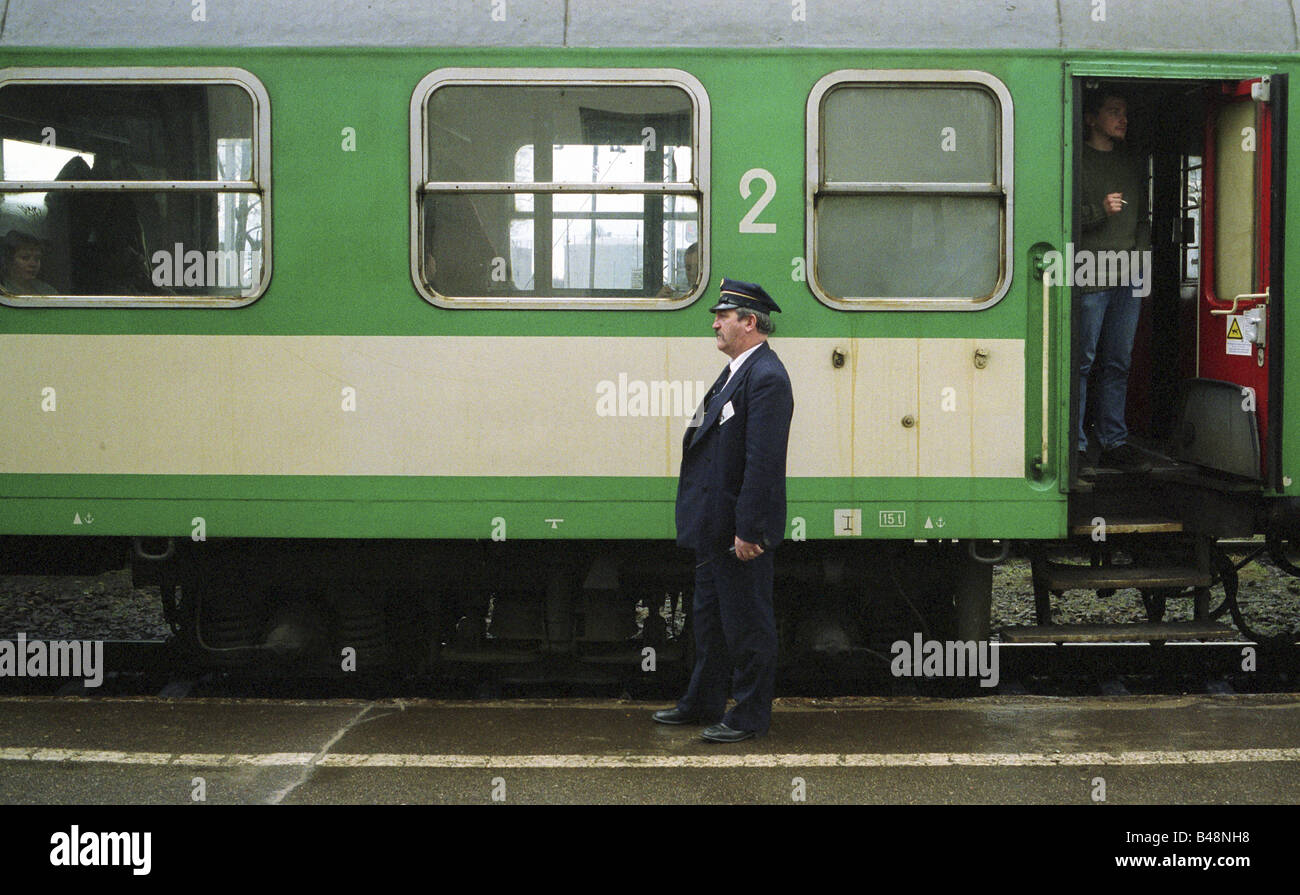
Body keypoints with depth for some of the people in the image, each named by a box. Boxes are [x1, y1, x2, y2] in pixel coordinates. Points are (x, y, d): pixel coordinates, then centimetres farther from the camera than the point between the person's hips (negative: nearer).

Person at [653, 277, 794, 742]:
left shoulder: (766, 377, -18)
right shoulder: (735, 372, 14)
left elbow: (763, 461, -23)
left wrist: (747, 531, -24)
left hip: (740, 529, -10)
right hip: (714, 528, 10)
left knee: (747, 623, 2)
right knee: (709, 616, 19)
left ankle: (751, 715, 13)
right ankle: (704, 703, 31)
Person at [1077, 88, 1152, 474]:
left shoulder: (1132, 166, 20)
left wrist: (1141, 253, 11)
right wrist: (1099, 211, -17)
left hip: (1129, 279, 6)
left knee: (1118, 363, 7)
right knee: (1082, 361, -5)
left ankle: (1114, 442, 12)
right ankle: (1074, 444, -1)